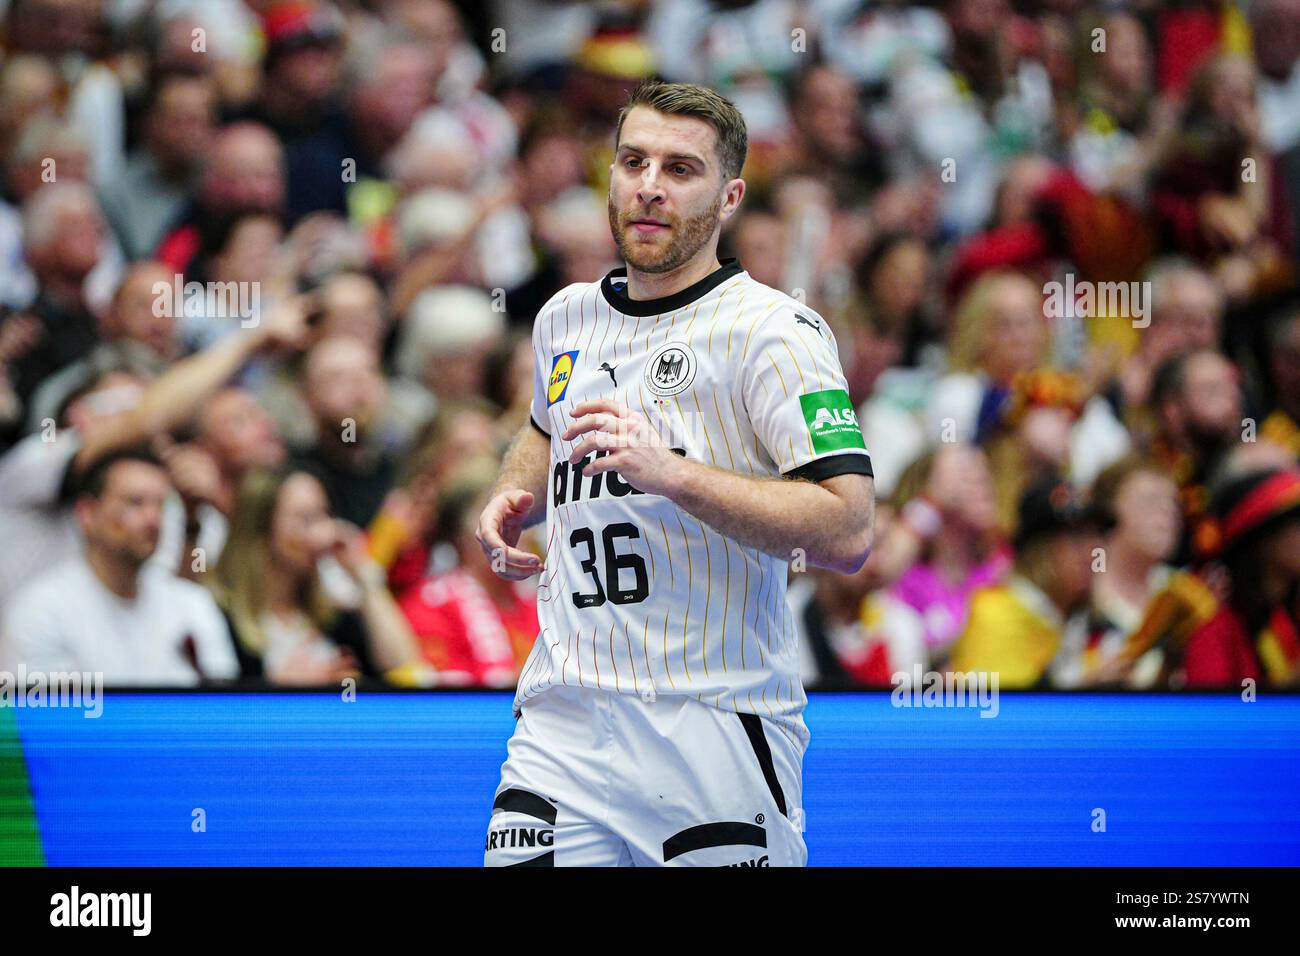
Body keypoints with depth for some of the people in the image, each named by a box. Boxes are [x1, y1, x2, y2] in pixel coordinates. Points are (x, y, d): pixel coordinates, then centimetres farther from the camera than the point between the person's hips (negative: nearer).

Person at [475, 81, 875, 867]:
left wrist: (672, 474, -24)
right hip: (563, 723, 5)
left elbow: (848, 534, -18)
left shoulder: (773, 330, -7)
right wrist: (512, 498, 15)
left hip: (716, 733, -5)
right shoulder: (567, 317, 13)